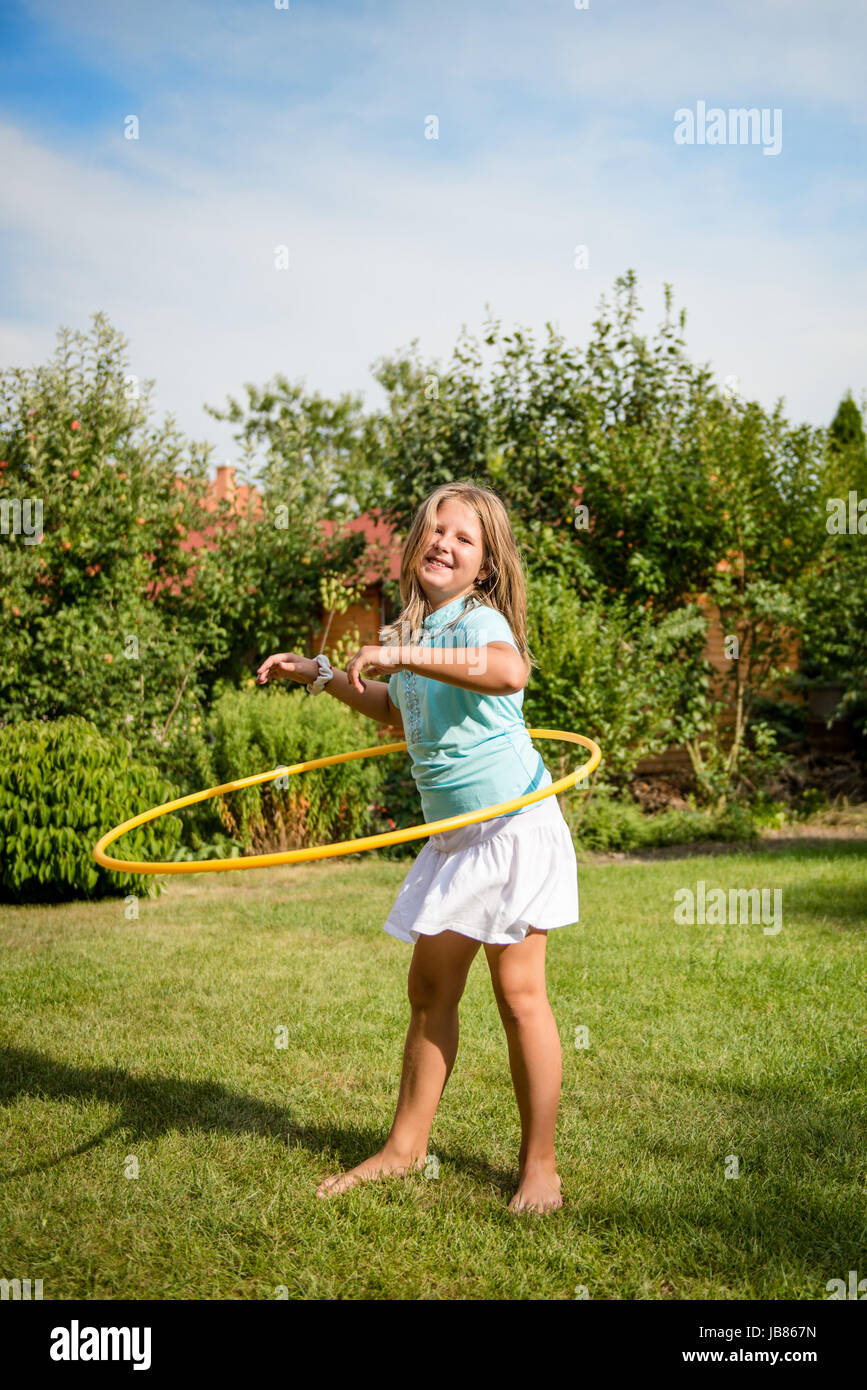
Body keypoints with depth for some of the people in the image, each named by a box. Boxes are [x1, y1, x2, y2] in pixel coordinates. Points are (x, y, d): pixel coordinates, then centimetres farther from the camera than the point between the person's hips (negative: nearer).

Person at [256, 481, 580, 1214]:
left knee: (519, 990, -2)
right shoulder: (415, 628, 9)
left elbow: (510, 671, -41)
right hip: (452, 836, 8)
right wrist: (323, 675, 24)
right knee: (430, 988, 13)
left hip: (515, 826, -8)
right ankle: (406, 1146, 26)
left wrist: (401, 655, -41)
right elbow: (403, 712, 28)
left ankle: (540, 1165, 12)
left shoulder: (479, 620, -15)